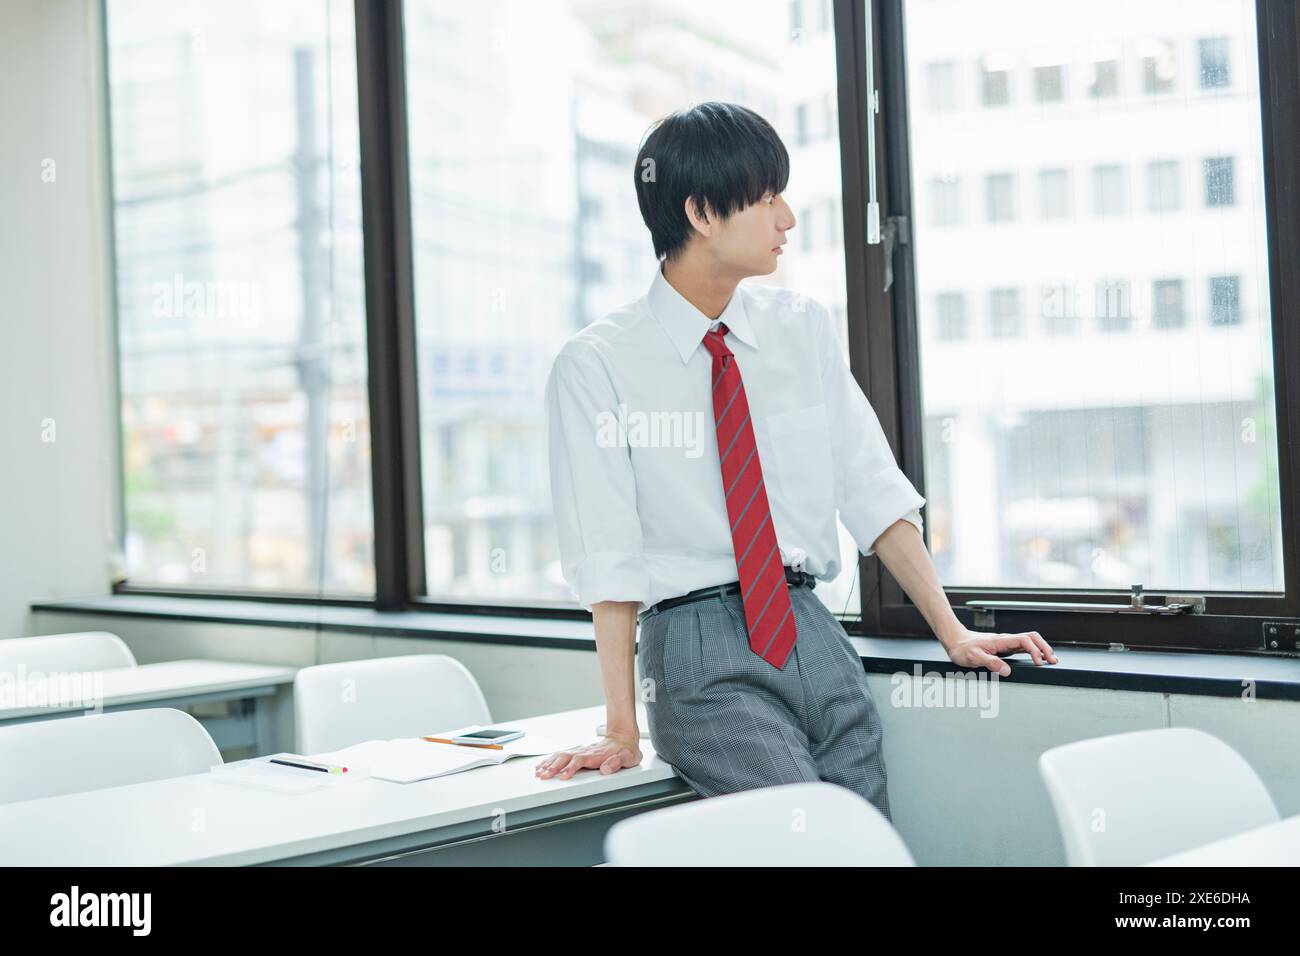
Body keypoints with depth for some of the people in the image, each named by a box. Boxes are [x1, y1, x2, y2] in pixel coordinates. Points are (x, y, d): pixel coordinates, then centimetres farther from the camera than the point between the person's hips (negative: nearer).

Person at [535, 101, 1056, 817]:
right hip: (702, 659, -5)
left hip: (814, 636, 5)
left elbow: (873, 491, 10)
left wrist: (954, 636, 5)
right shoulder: (597, 365, -4)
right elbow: (607, 560, -6)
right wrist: (622, 731, -8)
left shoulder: (803, 329, 9)